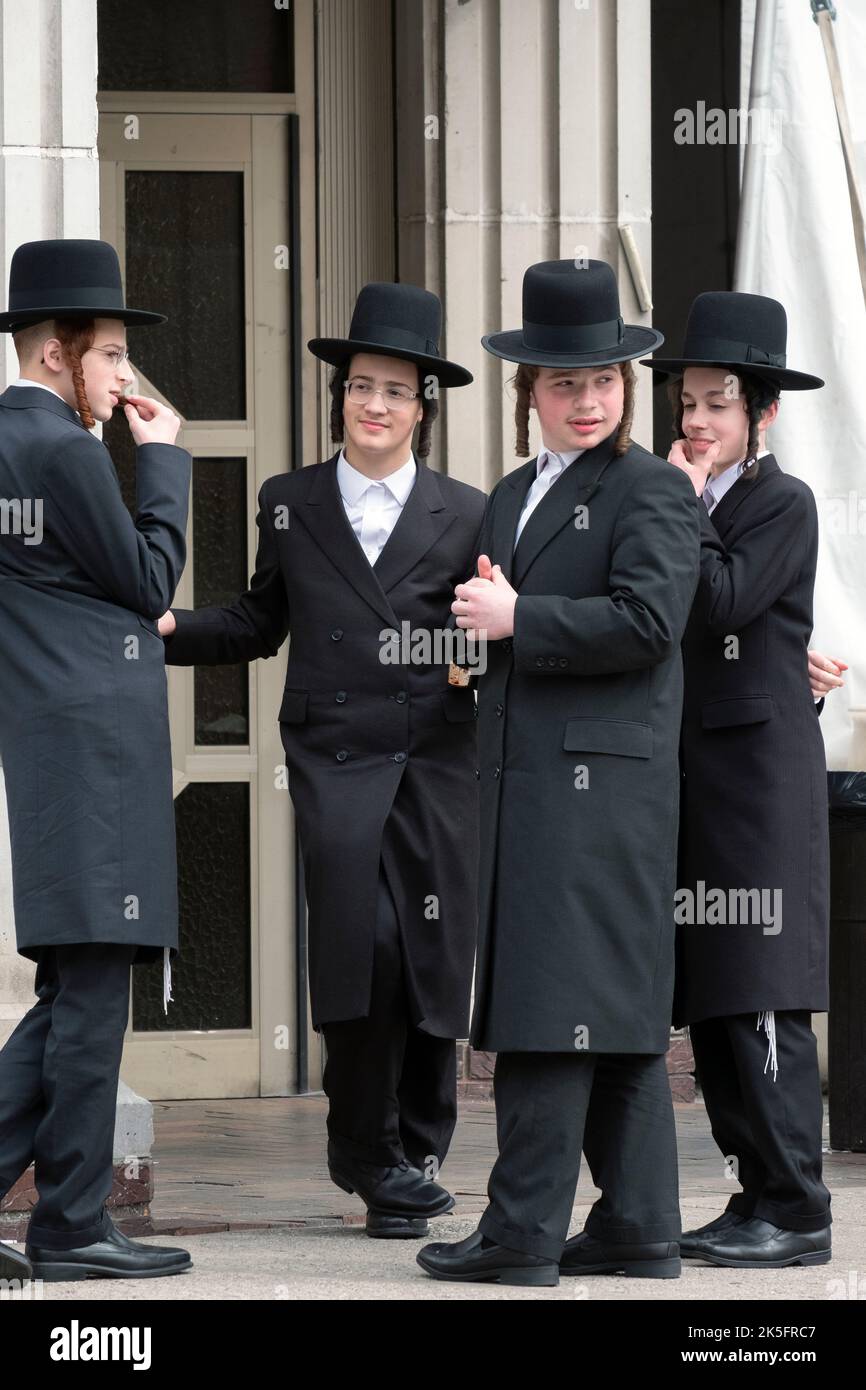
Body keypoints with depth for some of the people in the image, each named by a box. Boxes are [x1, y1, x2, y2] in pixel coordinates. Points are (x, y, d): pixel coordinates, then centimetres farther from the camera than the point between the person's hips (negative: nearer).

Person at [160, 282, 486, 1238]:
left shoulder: (463, 516, 10)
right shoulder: (290, 504, 12)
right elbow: (260, 622, 18)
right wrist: (170, 630, 4)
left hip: (436, 760, 1)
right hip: (335, 757, -1)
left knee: (434, 957, 0)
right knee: (359, 935, -17)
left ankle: (415, 1158, 16)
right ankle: (368, 1152, -2)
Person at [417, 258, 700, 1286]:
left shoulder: (649, 489, -4)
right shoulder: (512, 497, 21)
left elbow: (647, 620, -17)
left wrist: (517, 618, -14)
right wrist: (484, 613, 7)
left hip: (600, 777, -8)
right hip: (526, 778, 8)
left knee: (554, 1005, -10)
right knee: (616, 1013, 10)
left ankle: (524, 1230, -9)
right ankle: (638, 1225, 14)